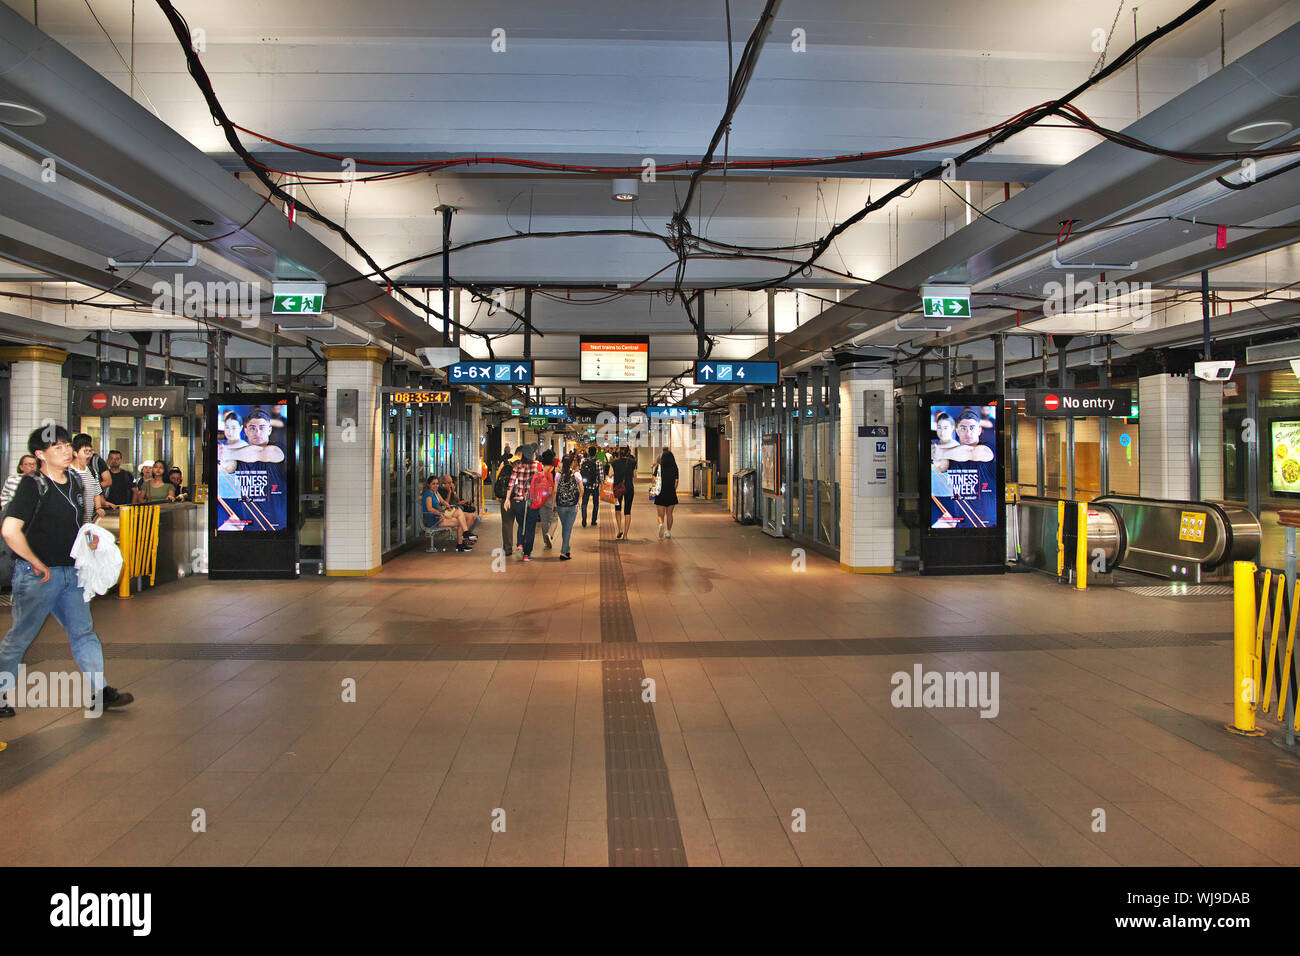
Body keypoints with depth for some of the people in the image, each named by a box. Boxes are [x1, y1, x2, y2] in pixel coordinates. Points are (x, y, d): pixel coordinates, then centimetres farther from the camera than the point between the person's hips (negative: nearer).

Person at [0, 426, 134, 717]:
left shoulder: (75, 482, 9)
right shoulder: (33, 484, -13)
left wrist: (88, 536, 4)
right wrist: (37, 564, -17)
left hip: (70, 572, 7)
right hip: (37, 574, -7)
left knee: (83, 632, 7)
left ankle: (100, 692, 11)